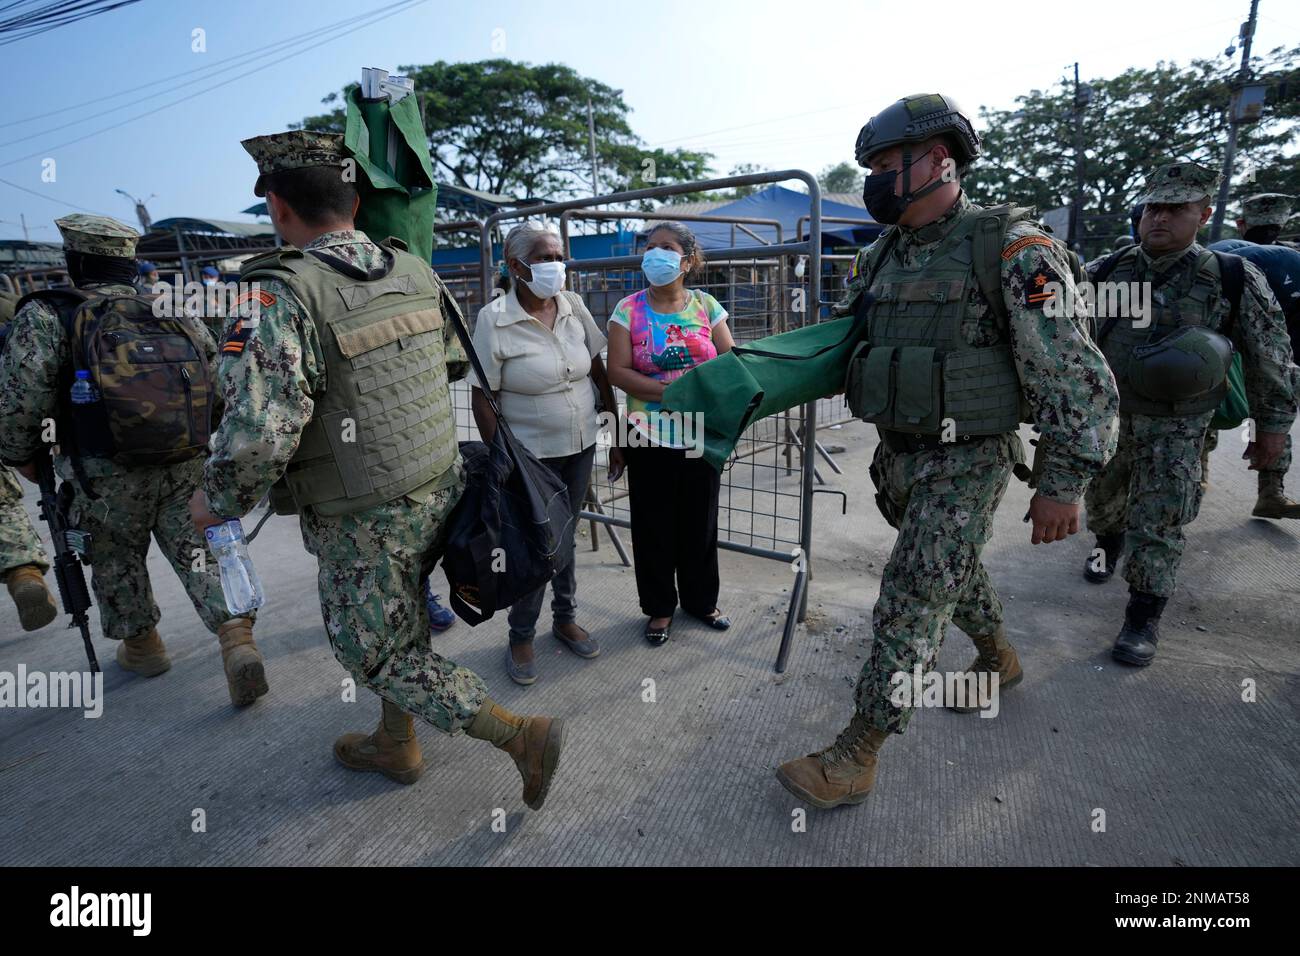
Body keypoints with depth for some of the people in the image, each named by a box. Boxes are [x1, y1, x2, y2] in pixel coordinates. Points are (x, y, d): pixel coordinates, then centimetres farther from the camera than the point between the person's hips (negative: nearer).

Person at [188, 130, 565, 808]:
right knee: (399, 625, 24)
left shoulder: (283, 296, -21)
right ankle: (396, 745, 44)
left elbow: (258, 433, -27)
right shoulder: (416, 272, -1)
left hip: (364, 521, -7)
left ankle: (524, 736, 9)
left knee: (377, 654, 11)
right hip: (438, 490, 7)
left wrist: (216, 501, -8)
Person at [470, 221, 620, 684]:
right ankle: (521, 637, 26)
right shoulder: (493, 319, -14)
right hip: (530, 454, -4)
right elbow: (482, 400, -13)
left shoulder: (573, 306, 0)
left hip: (580, 447, 4)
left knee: (564, 537, 17)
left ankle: (565, 619, 37)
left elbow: (600, 374, 5)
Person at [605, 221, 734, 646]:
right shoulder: (629, 310, -2)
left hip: (702, 432, 2)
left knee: (700, 520, 13)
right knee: (654, 524, 8)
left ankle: (701, 600, 32)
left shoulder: (705, 305, 3)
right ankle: (659, 606, 26)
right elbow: (618, 371, -10)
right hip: (650, 435, -1)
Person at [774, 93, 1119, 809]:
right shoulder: (878, 259, 7)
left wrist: (1063, 483, -16)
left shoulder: (1012, 249, -14)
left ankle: (856, 757, 5)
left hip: (966, 464, -7)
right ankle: (999, 658, 51)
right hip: (898, 456, 7)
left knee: (911, 601, -6)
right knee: (951, 571, 24)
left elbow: (1073, 375, -14)